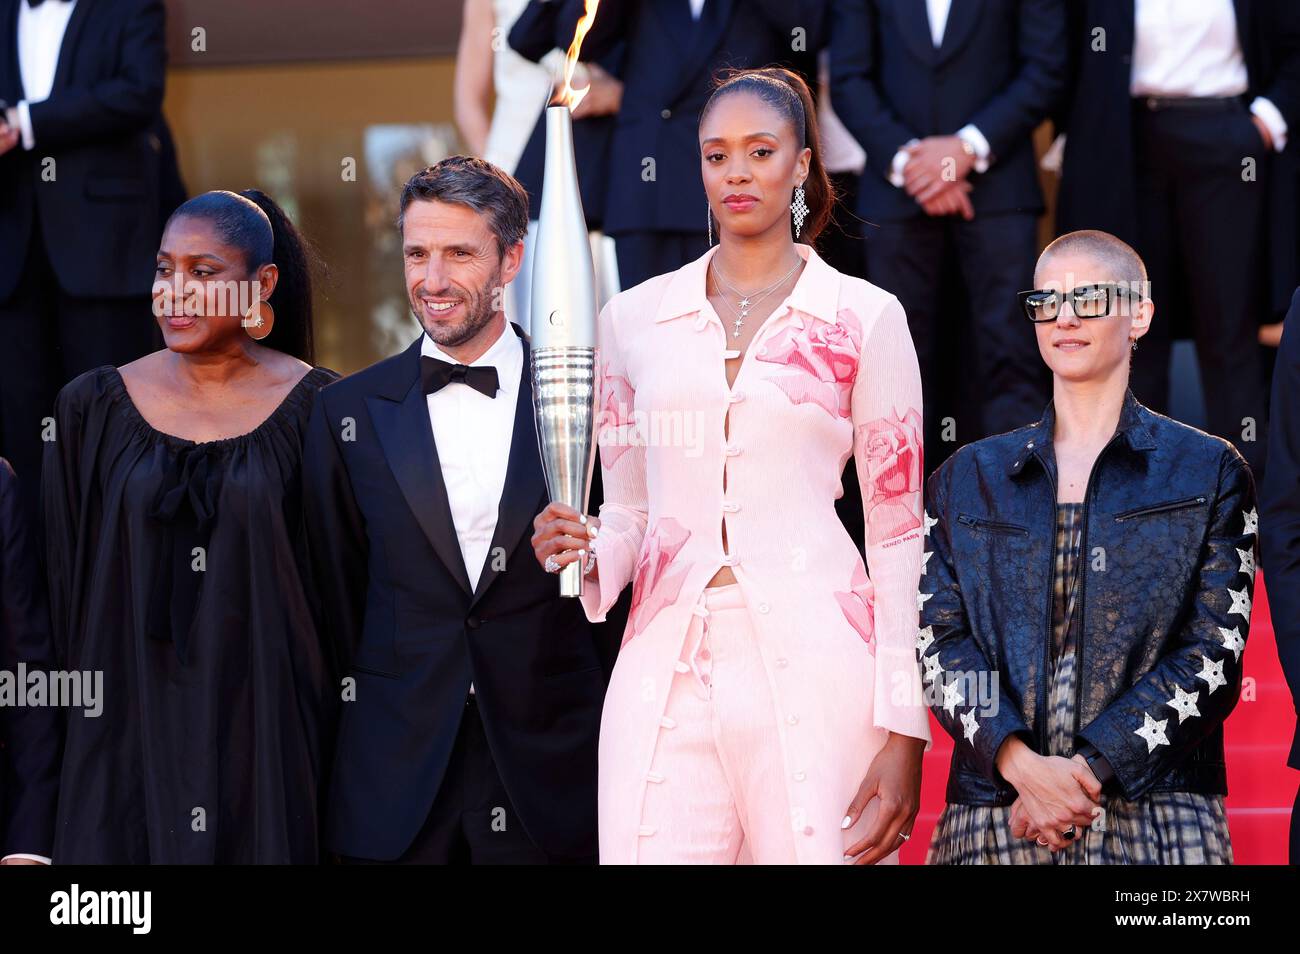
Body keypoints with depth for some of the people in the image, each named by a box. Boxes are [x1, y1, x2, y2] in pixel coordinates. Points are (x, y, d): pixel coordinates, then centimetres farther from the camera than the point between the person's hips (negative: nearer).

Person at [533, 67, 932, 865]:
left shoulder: (864, 318, 4)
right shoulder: (636, 317, 12)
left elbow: (900, 531, 3)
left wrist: (905, 734, -4)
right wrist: (584, 550, -6)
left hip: (812, 662, -2)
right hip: (666, 668, 2)